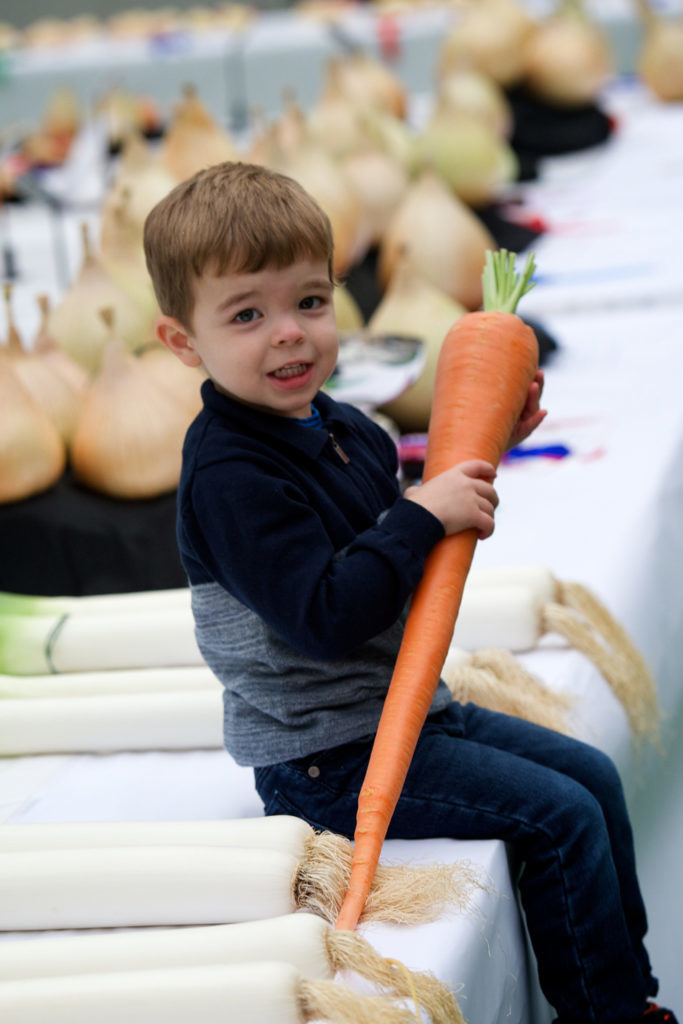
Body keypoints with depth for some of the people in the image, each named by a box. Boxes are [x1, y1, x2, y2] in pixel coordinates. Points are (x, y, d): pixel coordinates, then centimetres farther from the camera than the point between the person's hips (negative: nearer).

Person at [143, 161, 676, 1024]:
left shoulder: (345, 429, 6)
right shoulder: (228, 476, -24)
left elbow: (412, 553, 20)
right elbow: (327, 618, -30)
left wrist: (476, 458, 8)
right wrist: (424, 512, -26)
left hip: (409, 705, 10)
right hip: (329, 759, -10)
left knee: (594, 776, 13)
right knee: (561, 816, -13)